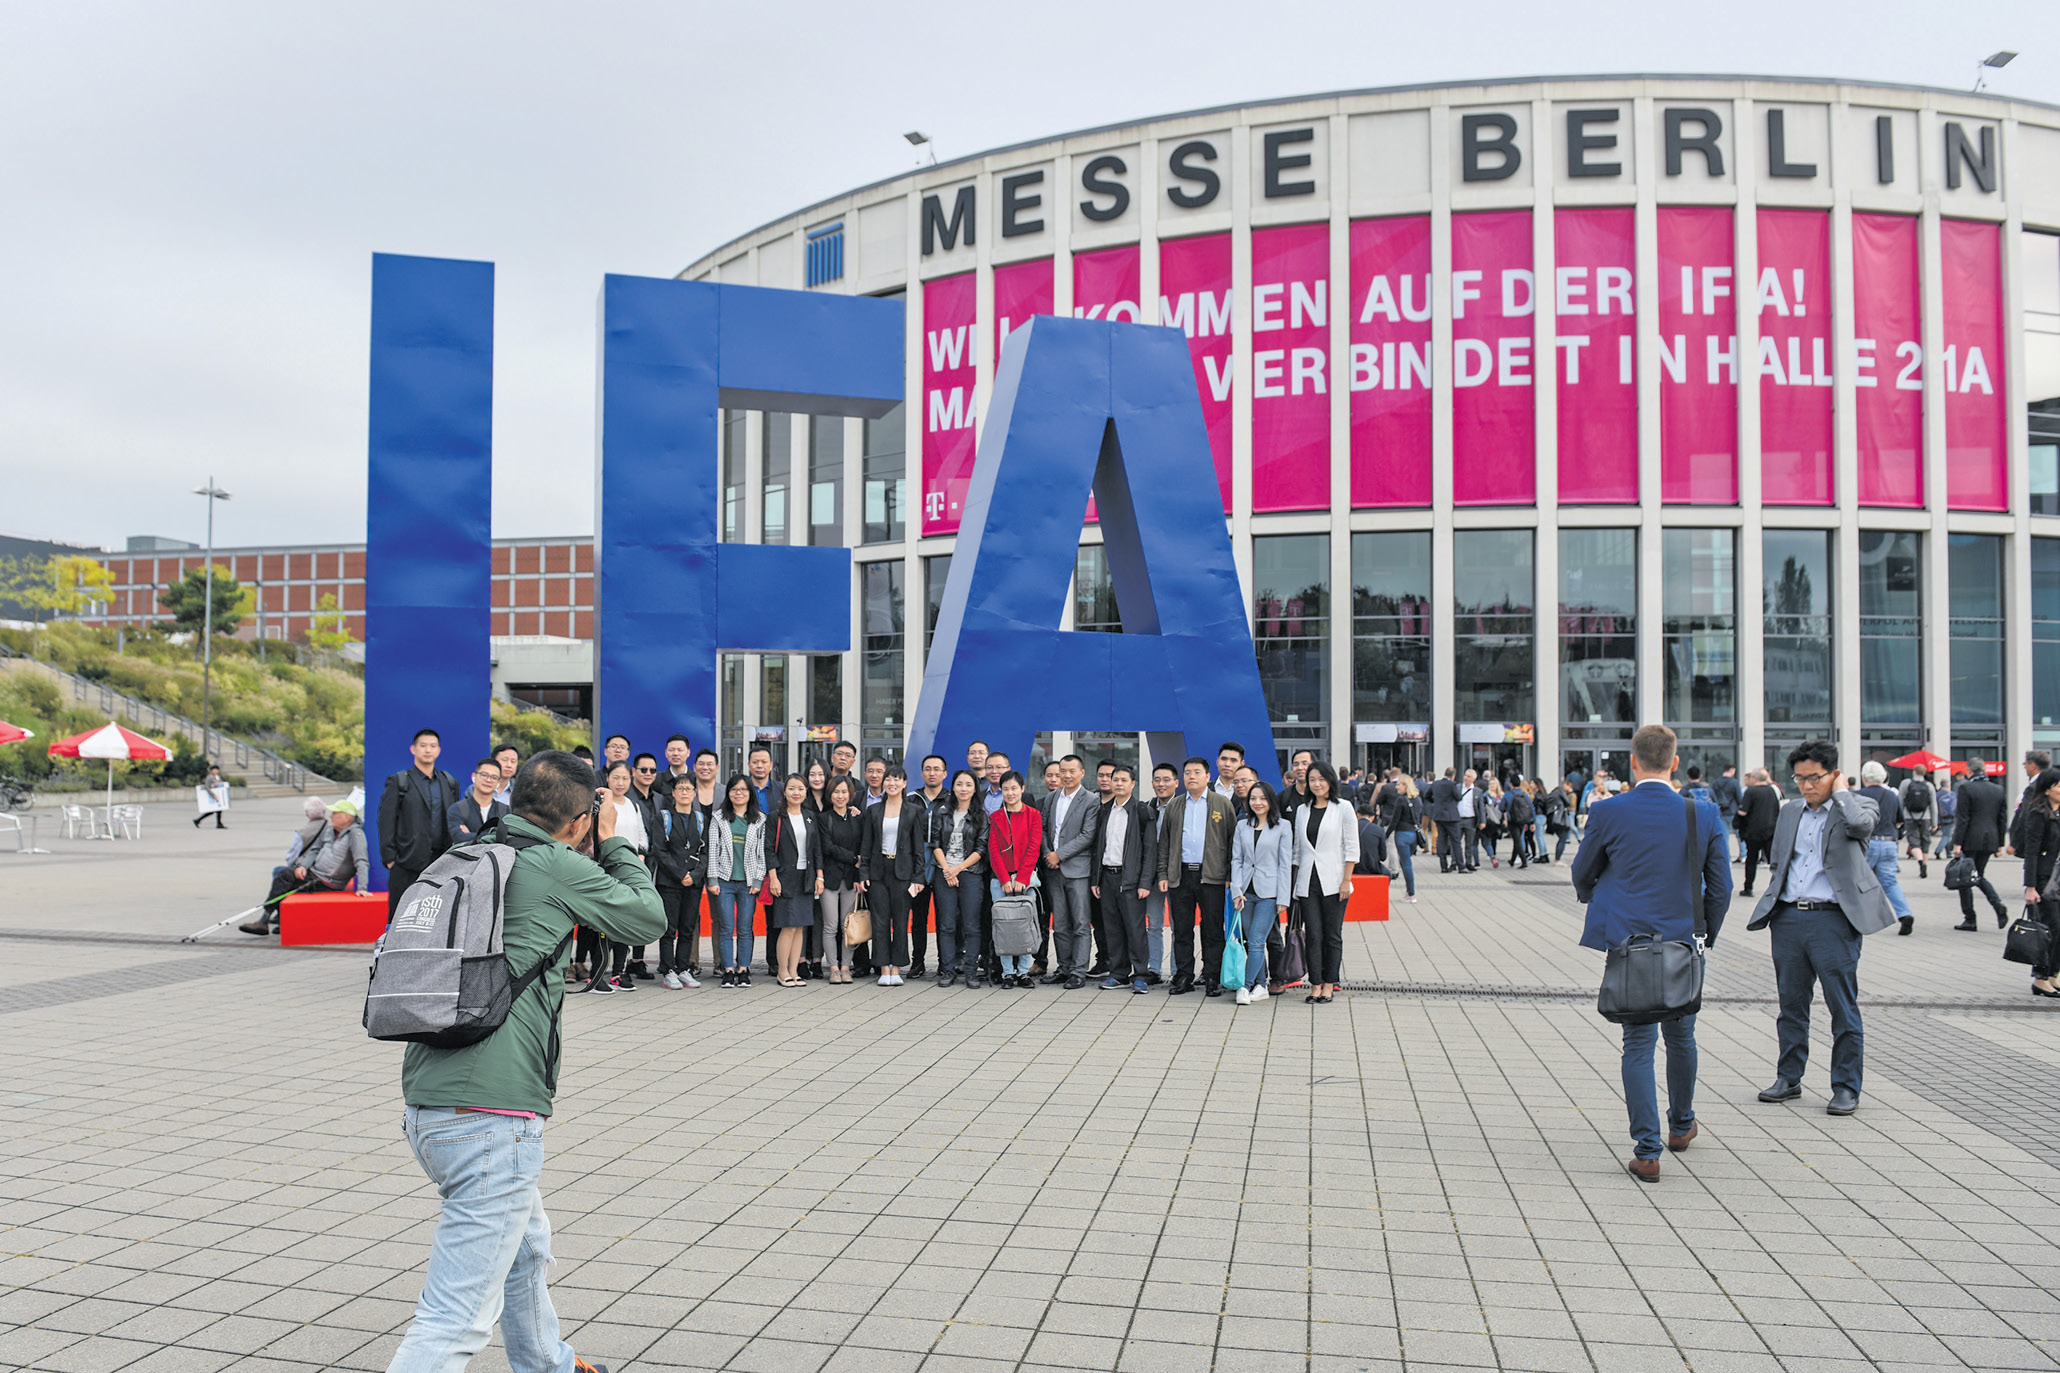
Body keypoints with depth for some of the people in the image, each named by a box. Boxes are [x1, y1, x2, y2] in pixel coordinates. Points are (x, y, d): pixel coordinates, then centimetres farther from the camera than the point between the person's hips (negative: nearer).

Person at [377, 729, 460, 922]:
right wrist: (389, 858, -8)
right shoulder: (398, 782, 3)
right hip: (407, 863, -3)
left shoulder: (450, 783, 14)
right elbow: (386, 821, -1)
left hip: (441, 863, 3)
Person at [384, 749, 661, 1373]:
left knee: (527, 1247, 30)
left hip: (424, 1104, 9)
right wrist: (614, 845, 19)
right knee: (455, 1320, -5)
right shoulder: (558, 866, -7)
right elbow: (649, 919, 6)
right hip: (491, 1114, -9)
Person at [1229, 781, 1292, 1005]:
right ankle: (1260, 986, 15)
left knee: (1256, 942, -9)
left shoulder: (1282, 826, 0)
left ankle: (1246, 986, -5)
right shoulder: (1242, 826, 10)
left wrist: (1283, 898, -6)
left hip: (1268, 893, -4)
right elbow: (1236, 860, 8)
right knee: (1252, 942, 7)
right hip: (1246, 892, 4)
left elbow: (1285, 864, -2)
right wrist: (1236, 891, -3)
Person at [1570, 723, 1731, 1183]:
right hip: (1683, 941, 2)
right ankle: (1681, 1125, 41)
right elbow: (1721, 886, 2)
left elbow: (1582, 874, 6)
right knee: (1680, 1035, 21)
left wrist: (1597, 903, 27)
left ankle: (1647, 1150, 2)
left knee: (1638, 1042, 4)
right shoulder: (1704, 813, -5)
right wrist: (1706, 935, 17)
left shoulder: (1608, 814, -10)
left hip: (1628, 942, -2)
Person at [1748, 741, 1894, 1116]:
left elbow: (1860, 823, -26)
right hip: (1788, 917, 5)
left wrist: (1841, 791, -9)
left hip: (1832, 920, -5)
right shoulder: (1790, 811, 16)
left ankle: (1846, 1088, 10)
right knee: (1791, 1004, 12)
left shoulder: (1856, 806, 0)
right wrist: (1771, 899, 13)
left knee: (1843, 1008, 0)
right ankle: (1789, 1079, 22)